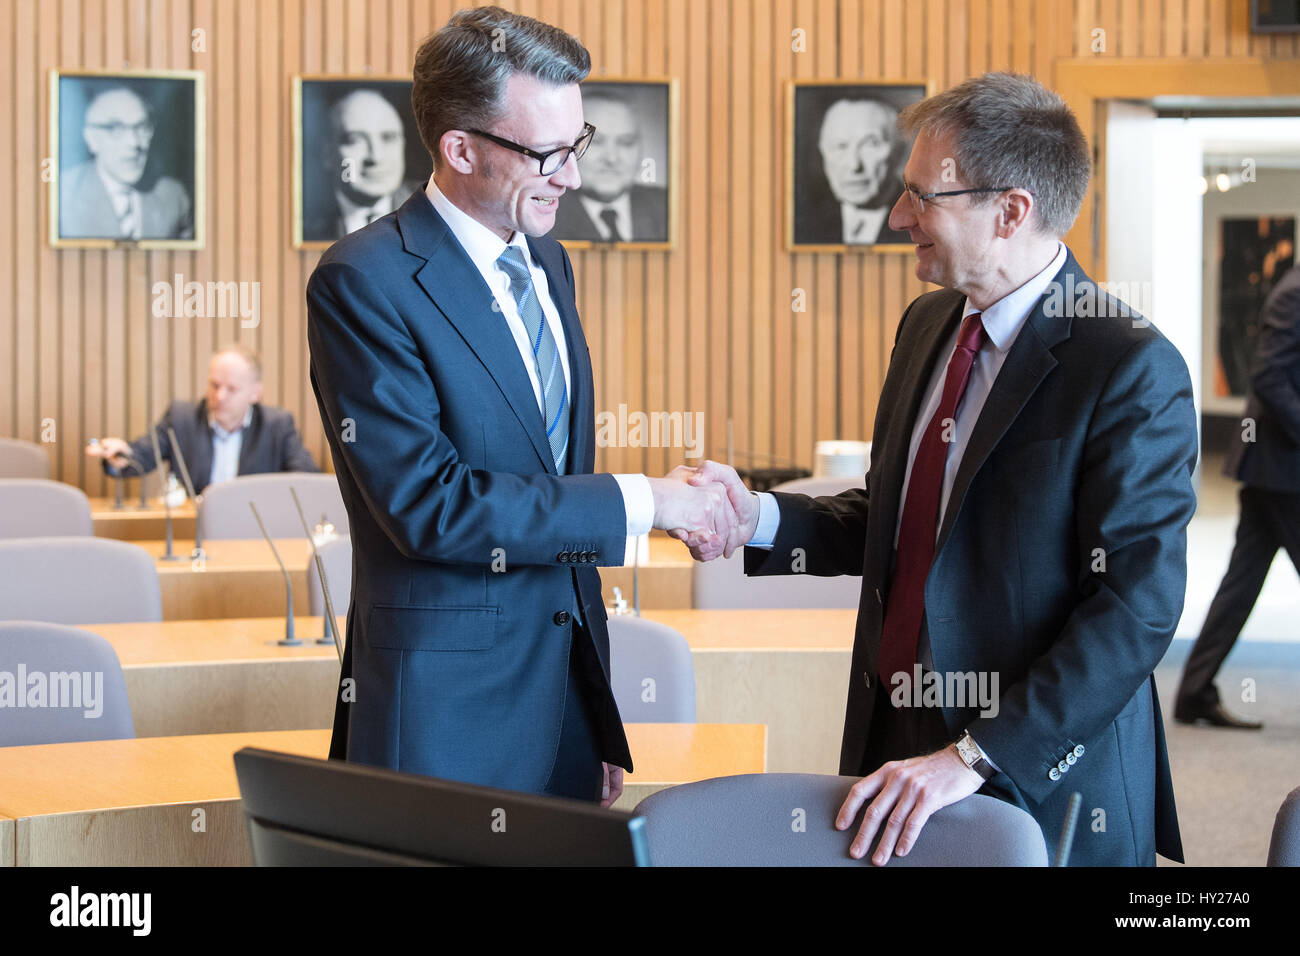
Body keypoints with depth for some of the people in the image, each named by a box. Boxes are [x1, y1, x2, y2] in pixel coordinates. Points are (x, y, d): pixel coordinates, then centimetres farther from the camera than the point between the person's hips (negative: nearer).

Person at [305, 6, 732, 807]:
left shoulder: (549, 262, 11)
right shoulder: (364, 282, -14)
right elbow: (428, 503, -22)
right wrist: (640, 502, -18)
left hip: (569, 693, 7)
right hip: (448, 712, -7)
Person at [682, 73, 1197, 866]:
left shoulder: (1133, 370, -17)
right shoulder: (927, 325, 8)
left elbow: (1137, 607, -21)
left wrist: (974, 757, -25)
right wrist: (760, 519, -2)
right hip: (894, 739, 7)